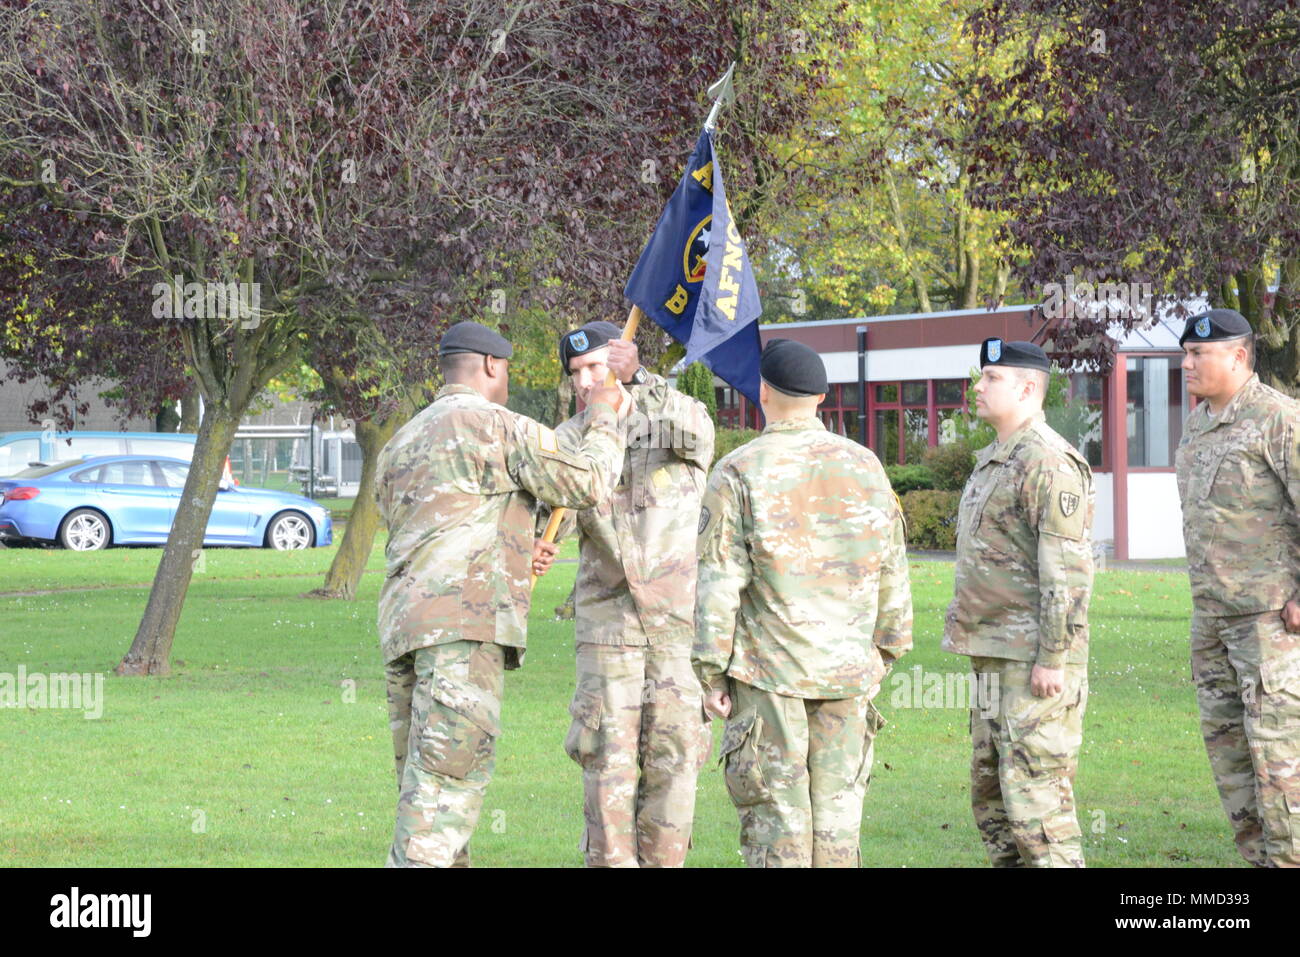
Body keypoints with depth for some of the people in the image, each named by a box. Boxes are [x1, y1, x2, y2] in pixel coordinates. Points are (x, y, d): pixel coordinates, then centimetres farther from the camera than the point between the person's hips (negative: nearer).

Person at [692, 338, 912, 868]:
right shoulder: (864, 466, 7)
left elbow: (718, 584, -9)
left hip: (768, 670, -3)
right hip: (849, 667, 4)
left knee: (776, 806, 0)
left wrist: (711, 674, -4)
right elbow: (891, 572, 11)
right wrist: (884, 653, 20)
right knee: (837, 804, 7)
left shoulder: (739, 472, -6)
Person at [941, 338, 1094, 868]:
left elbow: (1068, 569, -20)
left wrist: (1053, 659, -23)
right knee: (991, 800, 12)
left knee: (1036, 801, -10)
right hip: (996, 661, 11)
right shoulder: (995, 460, 18)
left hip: (1035, 662, -11)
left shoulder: (1050, 462, -15)